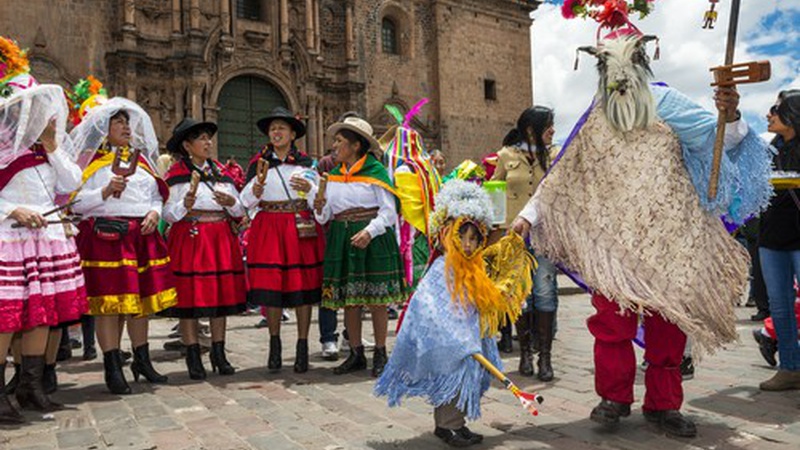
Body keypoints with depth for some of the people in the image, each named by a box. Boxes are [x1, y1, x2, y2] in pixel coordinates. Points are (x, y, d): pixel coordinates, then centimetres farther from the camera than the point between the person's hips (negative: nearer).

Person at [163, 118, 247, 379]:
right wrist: (185, 205, -22)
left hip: (221, 239, 4)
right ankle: (193, 358, 7)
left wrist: (231, 203, -8)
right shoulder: (177, 175, 2)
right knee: (189, 297, -3)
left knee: (222, 295, 5)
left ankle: (218, 354, 16)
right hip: (189, 238, -4)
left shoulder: (221, 172, 14)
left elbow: (240, 211, 13)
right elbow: (168, 215, -3)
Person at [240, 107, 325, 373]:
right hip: (269, 228, 0)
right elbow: (246, 202, 5)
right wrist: (255, 191, -15)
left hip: (301, 229, 0)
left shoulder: (306, 163, 8)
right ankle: (274, 344, 16)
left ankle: (302, 346, 9)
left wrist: (309, 188, -14)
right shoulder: (259, 162, 9)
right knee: (270, 285, -1)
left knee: (303, 285, -1)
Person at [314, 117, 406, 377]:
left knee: (376, 301, 0)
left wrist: (369, 231, -21)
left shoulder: (375, 171, -5)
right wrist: (320, 209, -10)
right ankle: (356, 355, 19)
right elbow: (326, 216, 12)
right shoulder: (333, 175, 11)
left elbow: (389, 211, -8)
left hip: (373, 242, -5)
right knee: (348, 301, 7)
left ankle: (380, 355, 13)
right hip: (341, 241, 5)